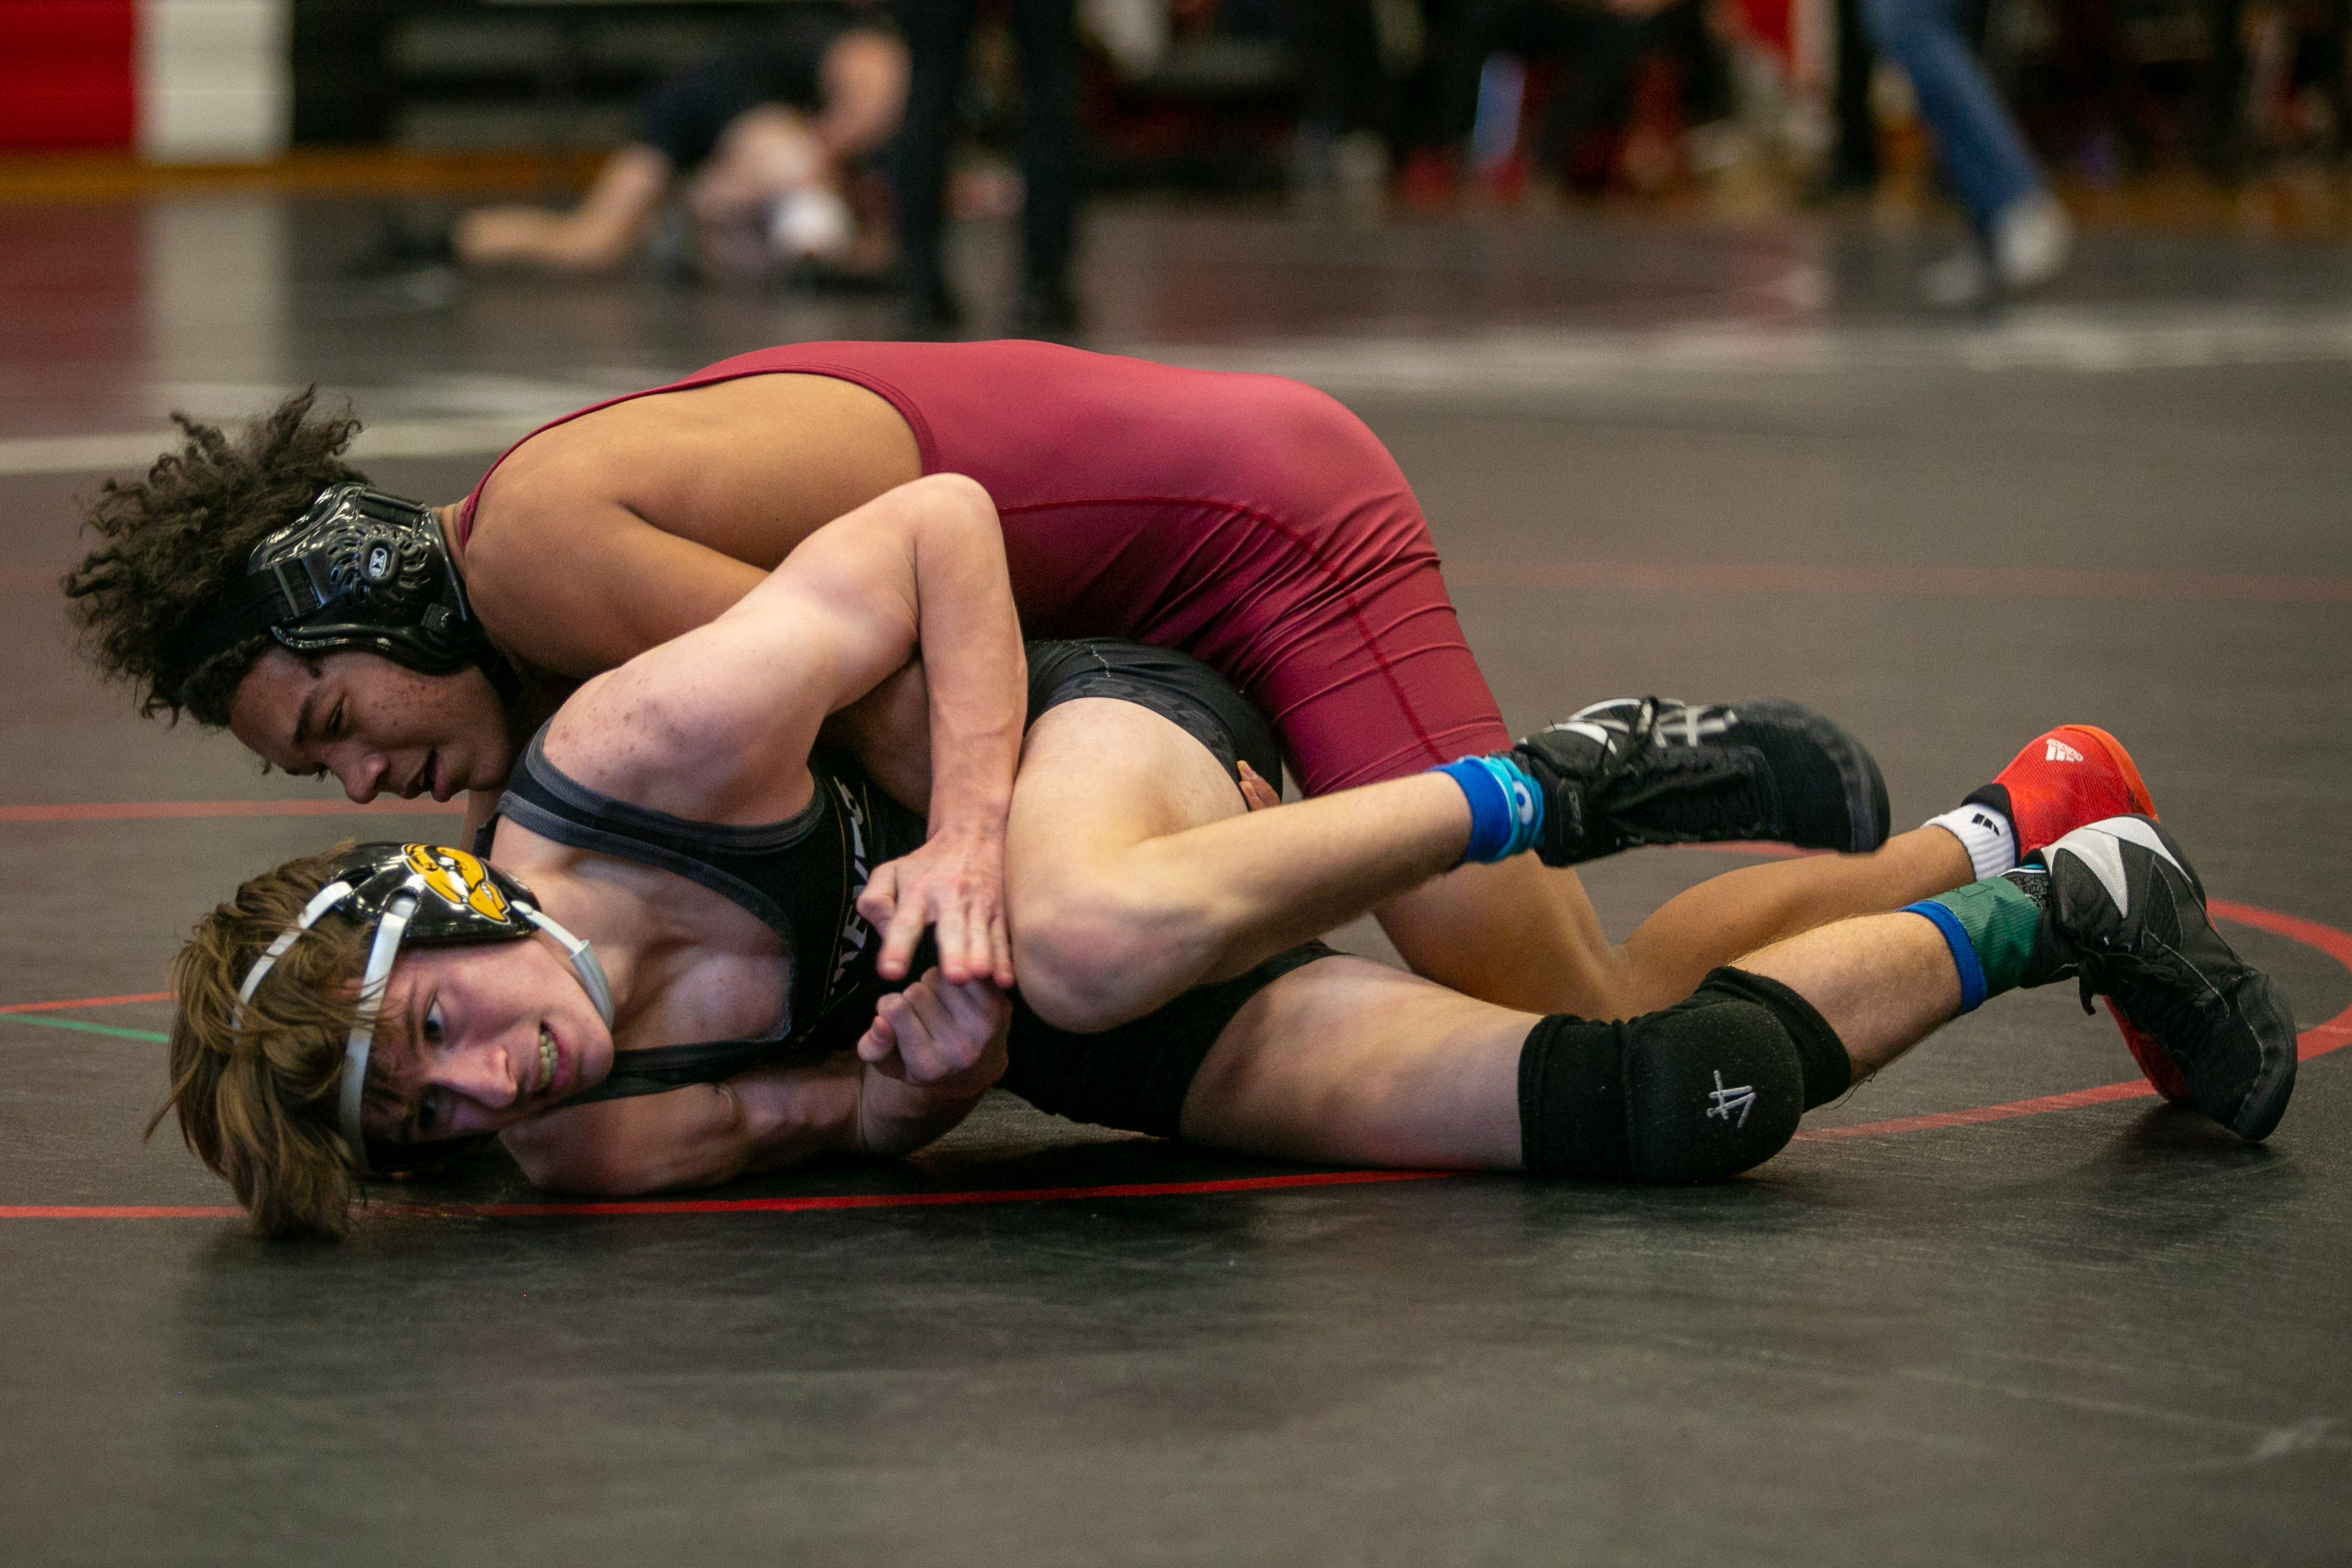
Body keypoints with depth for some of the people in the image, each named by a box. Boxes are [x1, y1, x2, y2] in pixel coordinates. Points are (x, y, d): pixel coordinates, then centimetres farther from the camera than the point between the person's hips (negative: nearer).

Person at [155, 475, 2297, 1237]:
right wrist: (934, 1057, -27)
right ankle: (2022, 904, 15)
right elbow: (873, 1120, -5)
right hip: (1102, 1055, 3)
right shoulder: (590, 1155, -18)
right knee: (1665, 1112, -17)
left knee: (1087, 934, -43)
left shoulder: (642, 748, -28)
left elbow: (946, 518, -17)